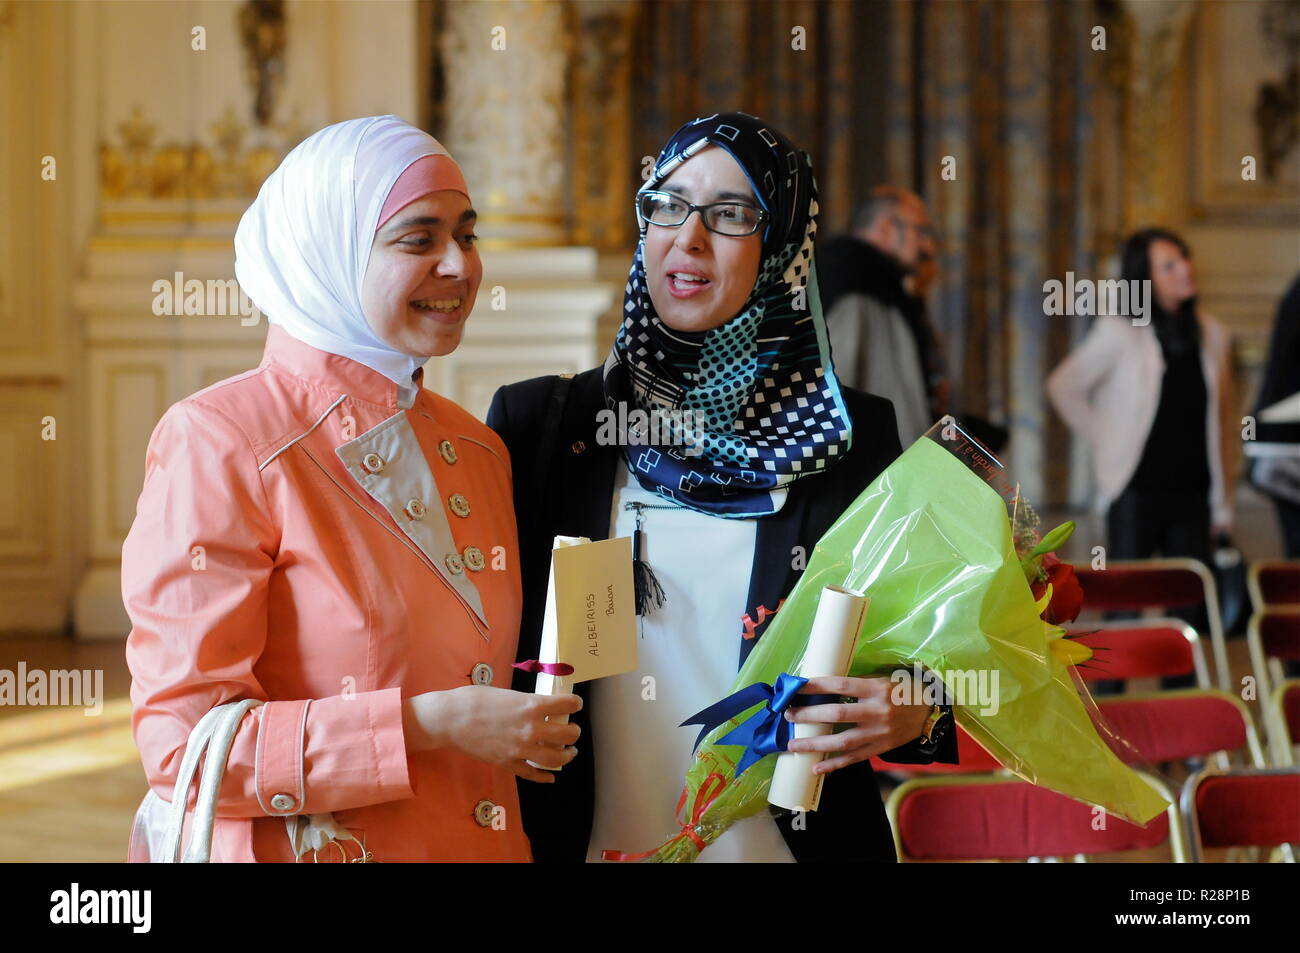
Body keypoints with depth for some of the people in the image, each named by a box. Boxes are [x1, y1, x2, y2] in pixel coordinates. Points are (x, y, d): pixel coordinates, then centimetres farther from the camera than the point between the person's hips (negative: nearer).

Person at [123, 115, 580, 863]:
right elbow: (184, 743, -20)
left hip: (482, 843, 6)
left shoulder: (478, 451, 5)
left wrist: (537, 728, -2)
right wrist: (429, 724, -23)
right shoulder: (222, 442, -15)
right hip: (294, 846, -6)